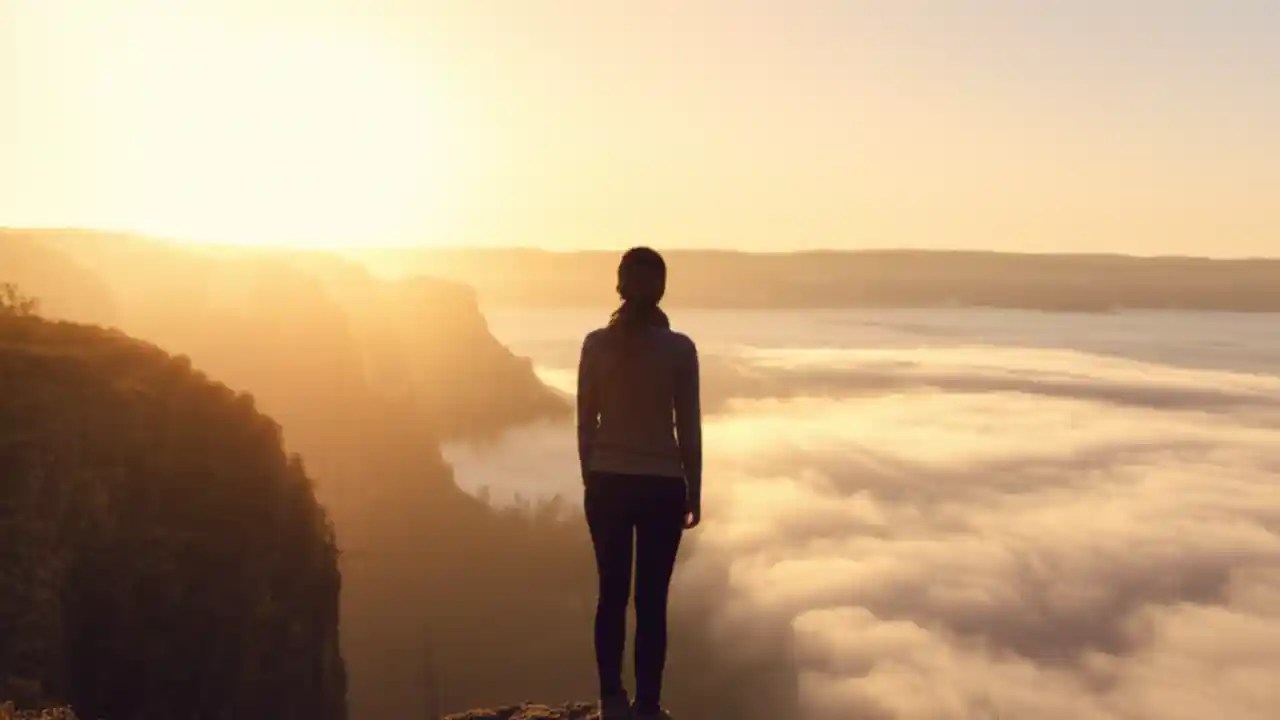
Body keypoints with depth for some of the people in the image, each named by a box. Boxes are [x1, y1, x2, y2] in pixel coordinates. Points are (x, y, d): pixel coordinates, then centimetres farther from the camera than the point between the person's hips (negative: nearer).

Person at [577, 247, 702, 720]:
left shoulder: (596, 344, -2)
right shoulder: (679, 349, -7)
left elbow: (585, 423, 2)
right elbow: (689, 428, -4)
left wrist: (591, 479, 14)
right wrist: (694, 493, 6)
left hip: (608, 483, 2)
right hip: (662, 485, -2)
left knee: (612, 593, 12)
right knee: (652, 599, 4)